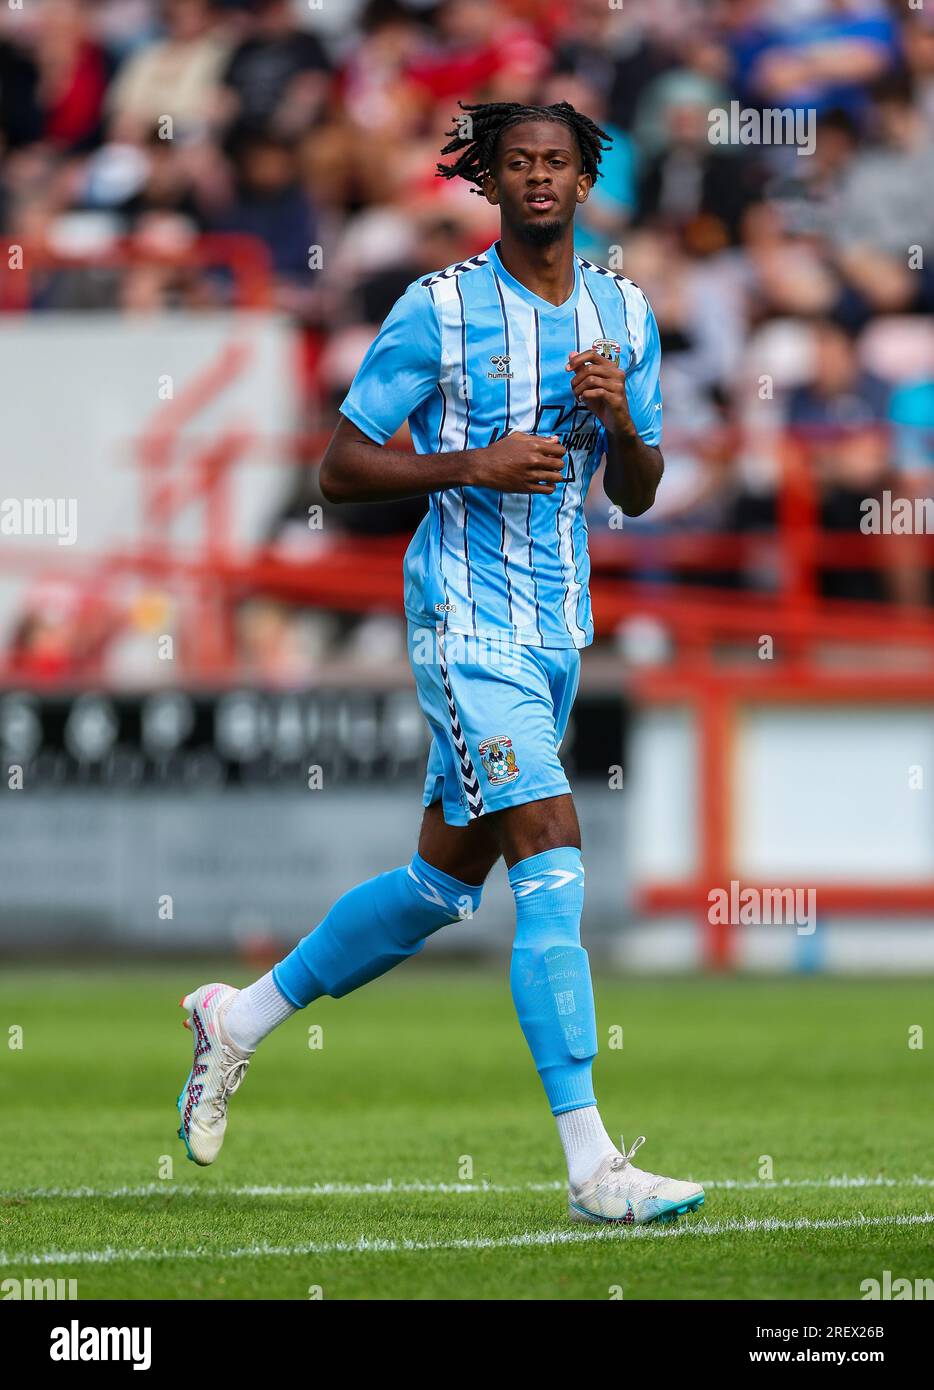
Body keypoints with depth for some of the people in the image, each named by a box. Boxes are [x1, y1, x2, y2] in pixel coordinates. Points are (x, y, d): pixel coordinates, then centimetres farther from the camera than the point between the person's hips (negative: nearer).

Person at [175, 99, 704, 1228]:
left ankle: (241, 1018, 35)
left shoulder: (624, 316, 8)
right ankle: (592, 1167, -20)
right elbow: (340, 468, -5)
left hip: (559, 628, 7)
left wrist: (618, 420, -9)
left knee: (441, 883, 16)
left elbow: (638, 495, 13)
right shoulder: (436, 311, -8)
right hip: (467, 618, -7)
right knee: (553, 870, -17)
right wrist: (472, 466, -18)